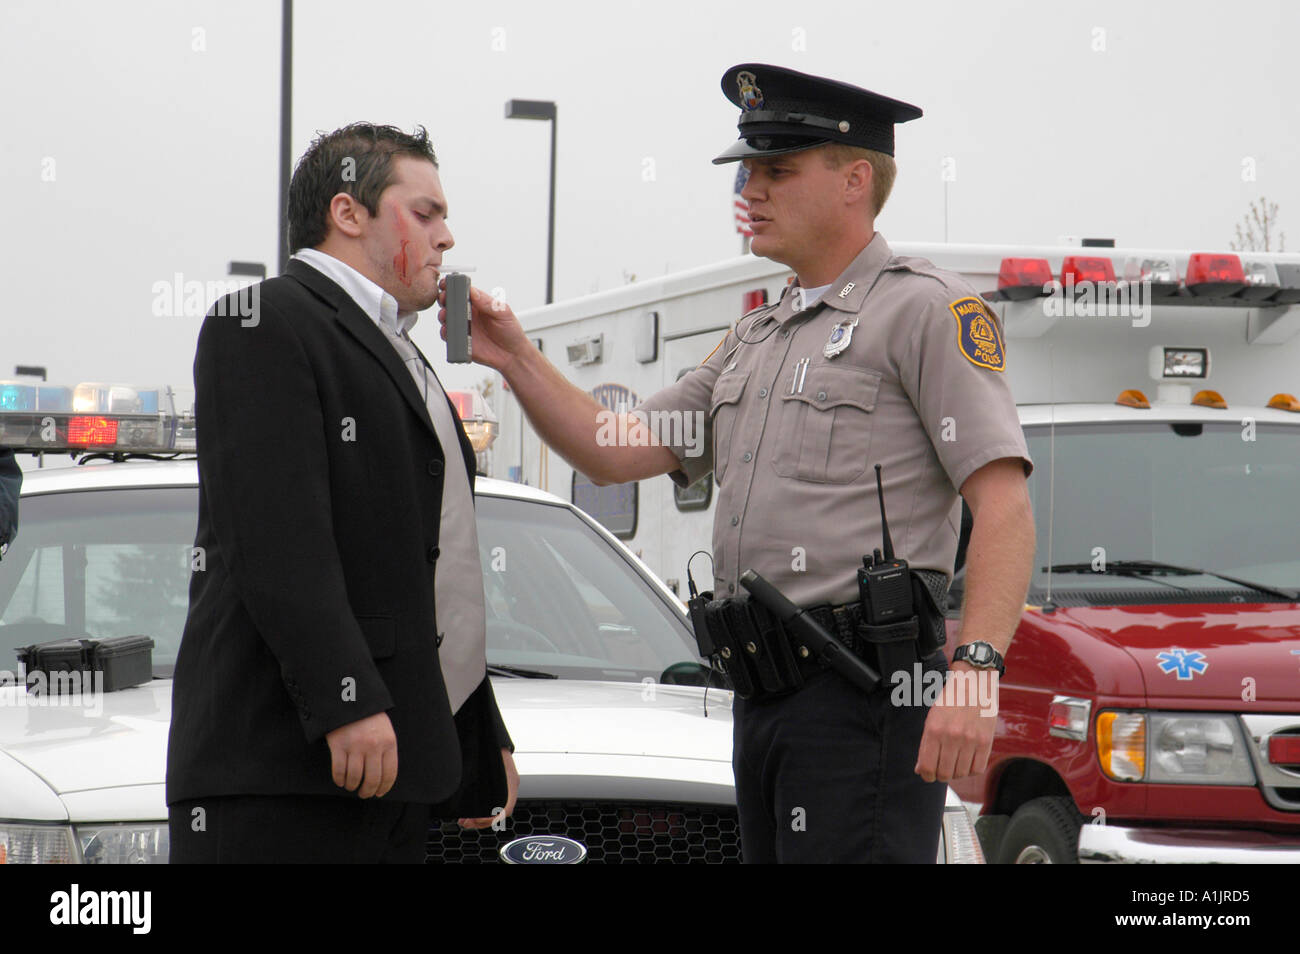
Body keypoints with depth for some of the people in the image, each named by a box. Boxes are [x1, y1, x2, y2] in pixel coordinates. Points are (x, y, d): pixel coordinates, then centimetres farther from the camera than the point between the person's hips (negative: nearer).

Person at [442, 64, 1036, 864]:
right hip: (764, 698, 9)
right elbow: (616, 453, 20)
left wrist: (975, 671, -25)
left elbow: (1005, 508, -14)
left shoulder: (924, 309, -4)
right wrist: (519, 362, 6)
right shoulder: (758, 340, 23)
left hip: (866, 697, -9)